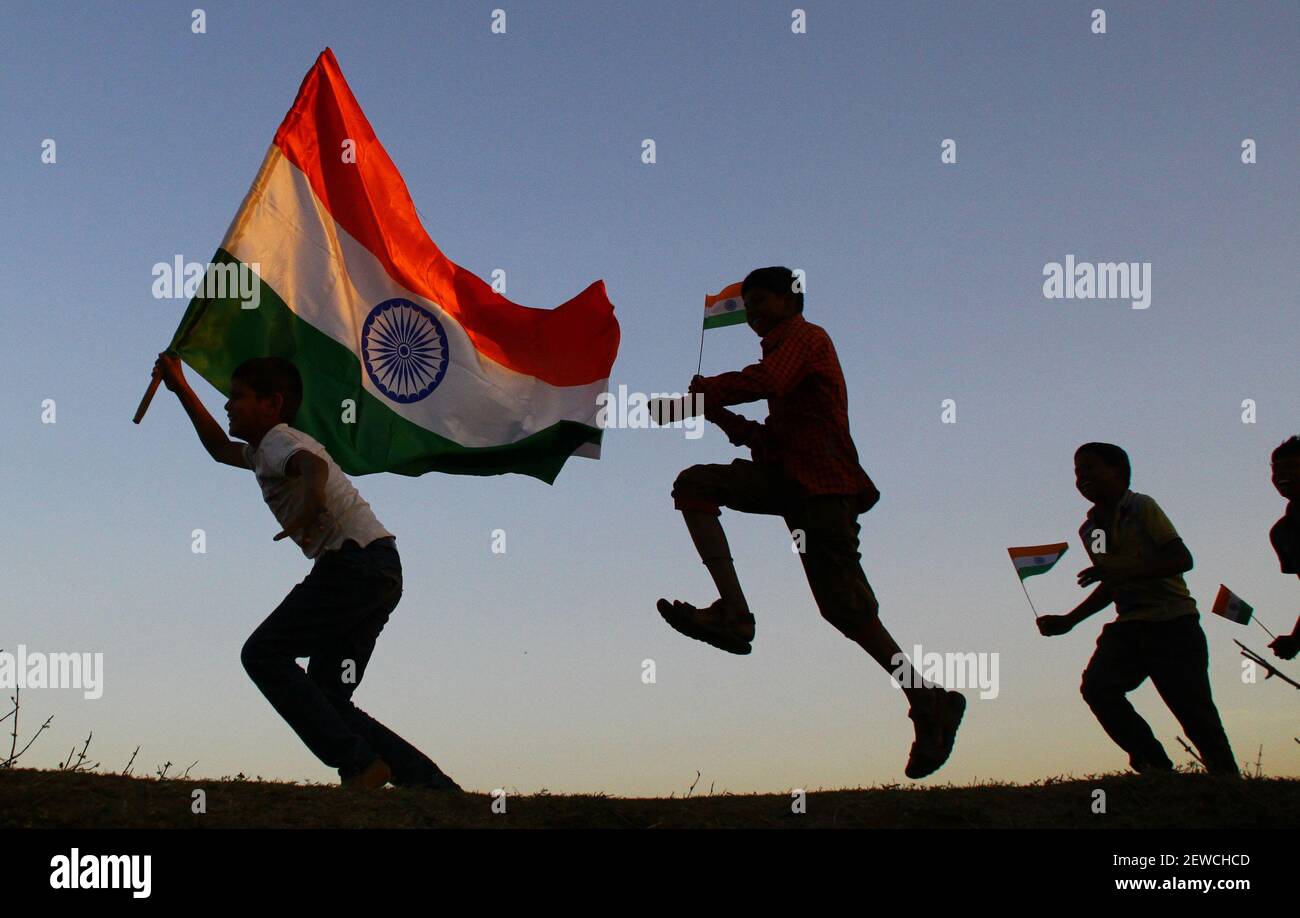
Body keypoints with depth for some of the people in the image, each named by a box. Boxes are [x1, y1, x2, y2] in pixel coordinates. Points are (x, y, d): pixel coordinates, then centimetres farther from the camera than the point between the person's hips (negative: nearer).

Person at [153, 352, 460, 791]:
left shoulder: (278, 441, -4)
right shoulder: (264, 449, 25)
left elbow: (313, 463, -29)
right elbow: (220, 448, 46)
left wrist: (311, 500, -49)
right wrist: (180, 388, 47)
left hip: (355, 561, -10)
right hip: (381, 571, 10)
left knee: (263, 654, -6)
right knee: (326, 697, 10)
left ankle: (359, 764, -14)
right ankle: (433, 785, 4)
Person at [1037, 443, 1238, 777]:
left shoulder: (1142, 508, -5)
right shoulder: (1090, 530, 15)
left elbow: (1182, 558, -14)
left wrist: (1126, 571, -23)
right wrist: (1068, 621, 18)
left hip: (1173, 622, -6)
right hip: (1130, 624, 6)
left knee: (1193, 709, -10)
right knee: (1096, 686, -16)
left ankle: (1227, 778, 5)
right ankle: (1156, 765, -6)